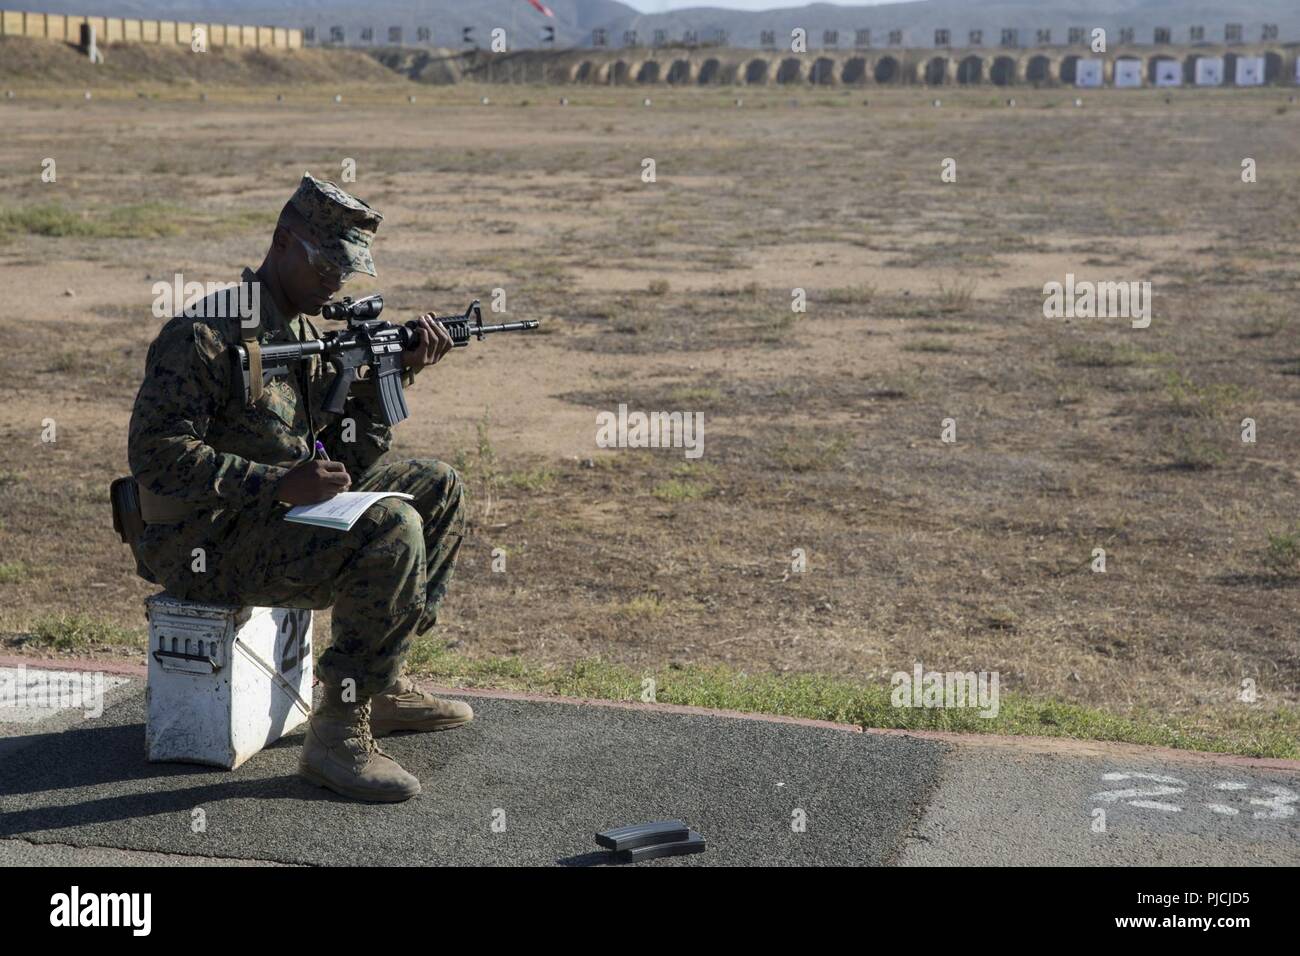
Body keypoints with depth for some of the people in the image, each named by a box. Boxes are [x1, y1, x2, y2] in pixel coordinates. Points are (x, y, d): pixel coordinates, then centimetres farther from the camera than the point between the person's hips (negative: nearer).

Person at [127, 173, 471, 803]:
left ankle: (383, 686, 15)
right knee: (391, 532, -28)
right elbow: (156, 454, -24)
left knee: (437, 489, 11)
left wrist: (394, 371, -2)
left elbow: (347, 456, 11)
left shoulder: (306, 332, 12)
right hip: (207, 547, -10)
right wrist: (279, 484, -28)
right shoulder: (208, 331, -16)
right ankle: (339, 734, -21)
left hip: (281, 512, 10)